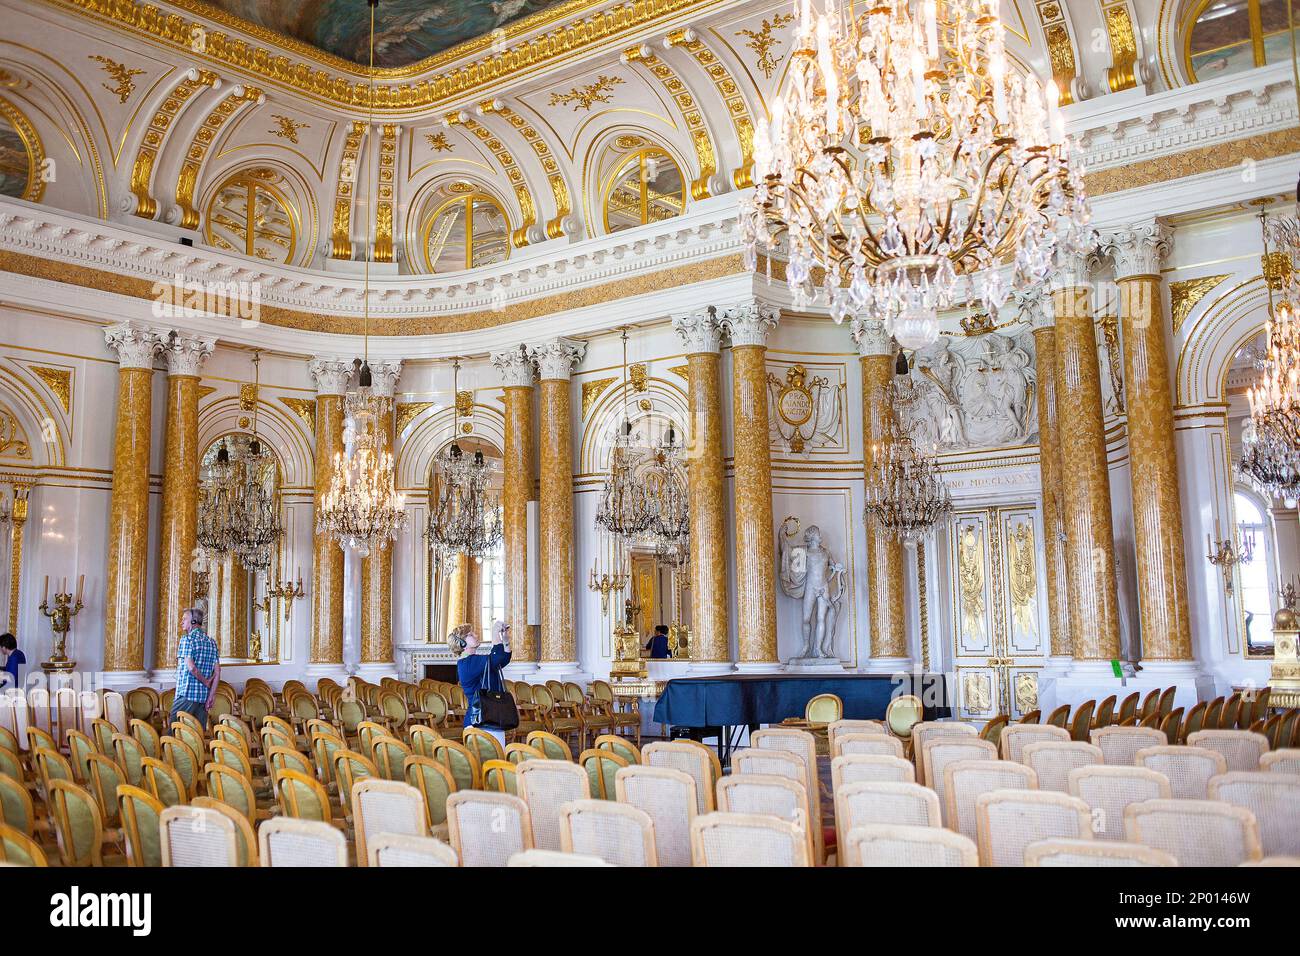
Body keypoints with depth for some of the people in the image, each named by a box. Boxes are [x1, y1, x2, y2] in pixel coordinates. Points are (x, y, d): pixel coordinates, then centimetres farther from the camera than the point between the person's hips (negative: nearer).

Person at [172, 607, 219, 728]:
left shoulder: (187, 639, -6)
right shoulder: (211, 642, 12)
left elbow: (191, 667, -18)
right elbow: (217, 672, 6)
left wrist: (206, 682, -4)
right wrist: (210, 698, 5)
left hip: (186, 695, -6)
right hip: (203, 696, 6)